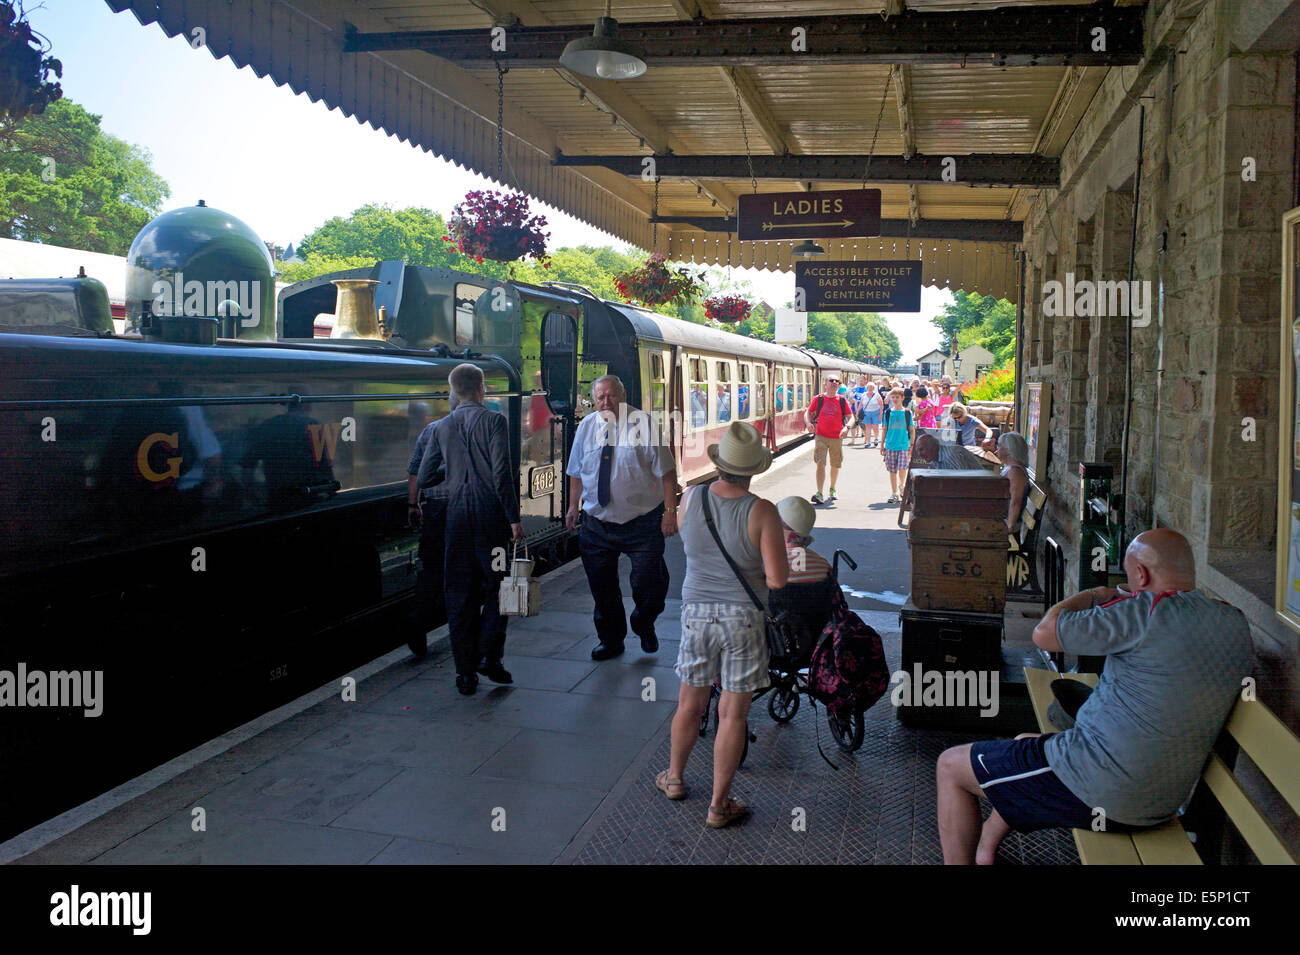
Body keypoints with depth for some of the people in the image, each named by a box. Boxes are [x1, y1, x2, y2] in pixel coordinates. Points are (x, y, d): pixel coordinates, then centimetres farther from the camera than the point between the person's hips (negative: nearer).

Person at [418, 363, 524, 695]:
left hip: (457, 515, 4)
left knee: (459, 593, 8)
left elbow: (423, 479, 10)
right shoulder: (494, 421, -5)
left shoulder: (441, 428, 8)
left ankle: (466, 671, 10)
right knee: (496, 584, 11)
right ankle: (490, 656, 2)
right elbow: (502, 473, -13)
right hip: (490, 514, -3)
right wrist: (514, 518, -9)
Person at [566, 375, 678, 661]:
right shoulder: (586, 427, 5)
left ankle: (644, 626, 28)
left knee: (648, 584, -5)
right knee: (602, 587, 12)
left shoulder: (643, 425, -8)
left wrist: (670, 511, -12)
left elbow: (666, 471, -8)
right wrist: (574, 506, 12)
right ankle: (610, 640, 33)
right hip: (597, 524, 4)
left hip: (642, 523, -4)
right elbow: (576, 472, 16)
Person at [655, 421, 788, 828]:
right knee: (733, 714, 7)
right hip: (744, 619, -3)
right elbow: (777, 579, -18)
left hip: (697, 612, 3)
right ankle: (719, 805, 16)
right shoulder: (762, 512, -18)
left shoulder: (689, 499, -8)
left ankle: (674, 777, 39)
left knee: (690, 703, 20)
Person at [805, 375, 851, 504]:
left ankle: (832, 489, 38)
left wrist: (846, 428, -16)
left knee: (835, 465, 15)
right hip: (821, 437, -2)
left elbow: (850, 418, 3)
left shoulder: (842, 401, 1)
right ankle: (819, 494, -16)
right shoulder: (818, 399, -1)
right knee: (820, 464, -14)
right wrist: (808, 423, -10)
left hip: (837, 438, 2)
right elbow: (808, 413, 10)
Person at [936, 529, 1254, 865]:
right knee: (1024, 741, 32)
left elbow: (1044, 633, -17)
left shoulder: (1151, 613, -21)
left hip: (1095, 790, -9)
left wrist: (1094, 595, 0)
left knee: (950, 766, 5)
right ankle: (983, 847, 39)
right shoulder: (1236, 623, 3)